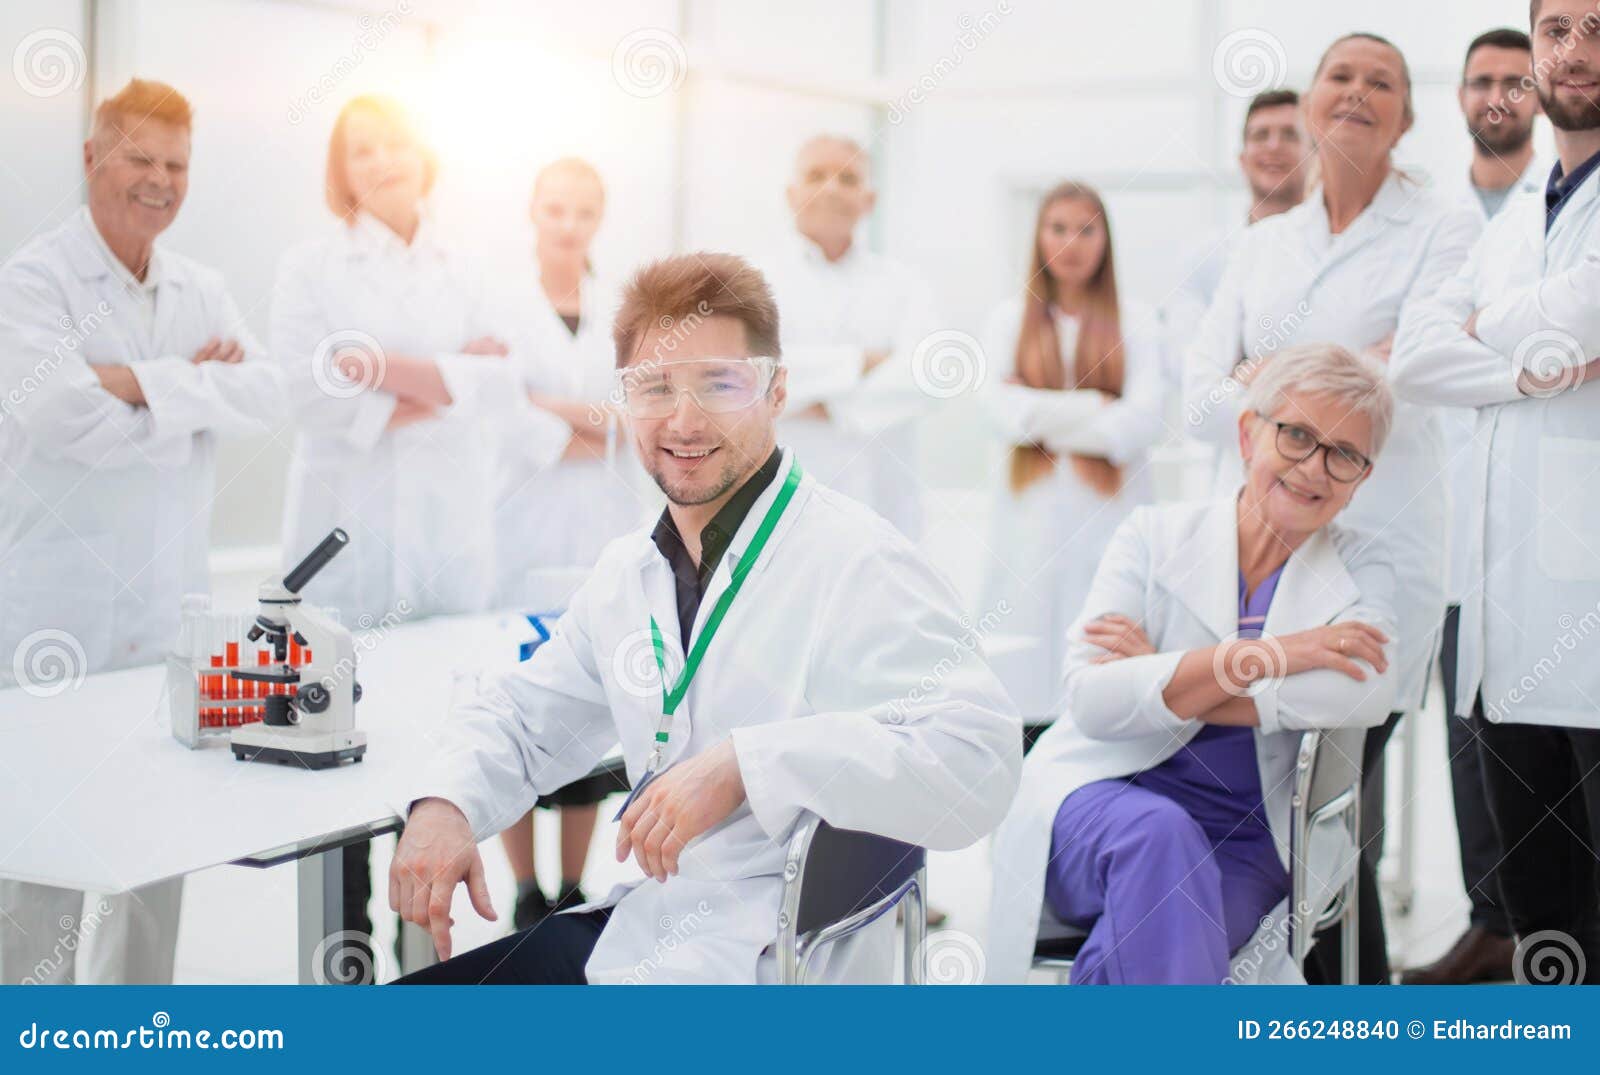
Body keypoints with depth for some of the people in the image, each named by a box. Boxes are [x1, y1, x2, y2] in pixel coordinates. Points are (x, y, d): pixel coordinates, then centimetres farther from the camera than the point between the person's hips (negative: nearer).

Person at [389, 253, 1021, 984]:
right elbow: (526, 717, 22)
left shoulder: (857, 563, -15)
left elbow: (979, 757, -28)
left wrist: (746, 765, -32)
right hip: (637, 925, 8)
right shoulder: (627, 571, 11)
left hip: (766, 964, -8)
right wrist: (443, 805, -1)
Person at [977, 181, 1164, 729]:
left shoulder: (1134, 324, 9)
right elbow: (1001, 410, -1)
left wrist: (1043, 414, -6)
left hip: (1110, 512, -1)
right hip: (1033, 514, 1)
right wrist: (1096, 407, -6)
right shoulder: (1009, 318, 13)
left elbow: (1144, 421, -4)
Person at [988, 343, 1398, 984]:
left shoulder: (1358, 568, 10)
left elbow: (1367, 695, -14)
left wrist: (1163, 685, -14)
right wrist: (1263, 656, -15)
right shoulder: (1157, 536, 7)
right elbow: (1090, 699, -8)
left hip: (1245, 847, 0)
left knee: (1123, 960, -31)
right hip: (1100, 804, 0)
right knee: (1160, 833, -36)